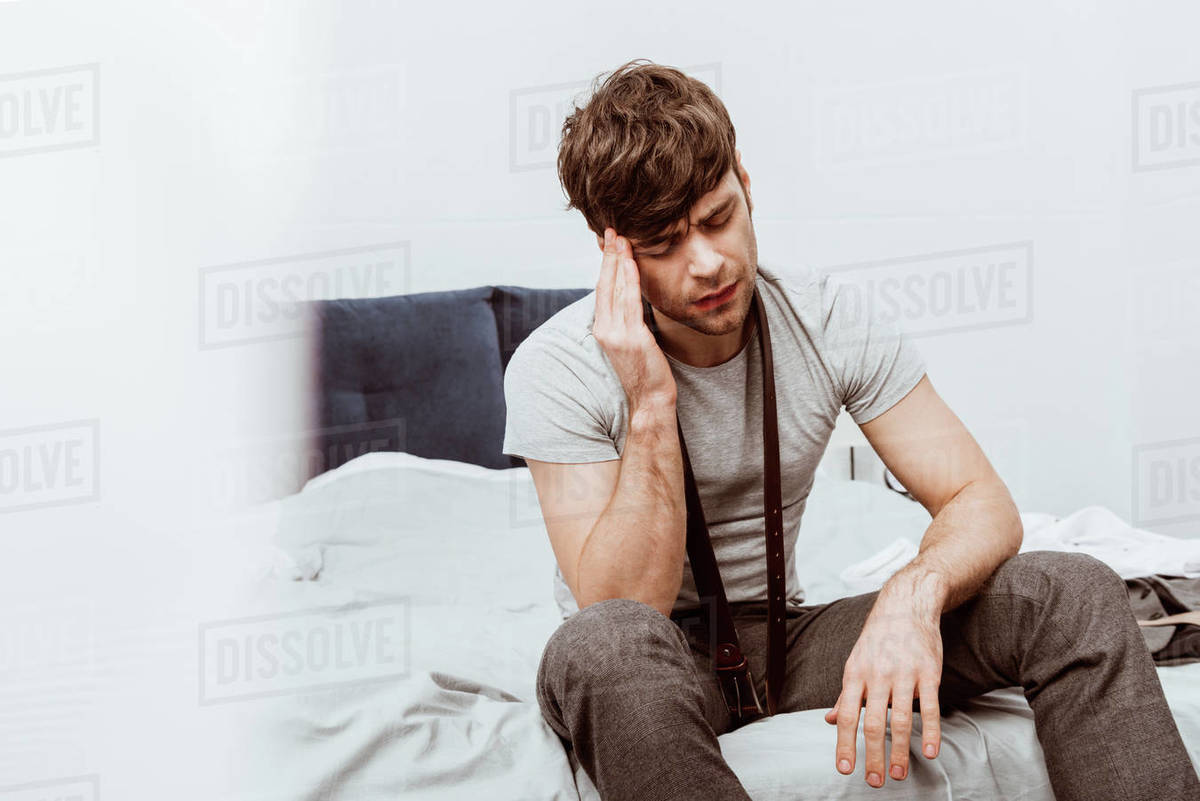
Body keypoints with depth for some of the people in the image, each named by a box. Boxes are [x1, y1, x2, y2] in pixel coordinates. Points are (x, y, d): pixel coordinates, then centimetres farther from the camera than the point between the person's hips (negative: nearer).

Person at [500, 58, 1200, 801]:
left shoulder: (830, 323, -6)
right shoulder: (558, 369, -16)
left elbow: (983, 504, -10)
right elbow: (623, 606, -23)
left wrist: (916, 592, -33)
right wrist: (651, 406, -31)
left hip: (784, 641, 4)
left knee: (1074, 593, -17)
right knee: (605, 646, -43)